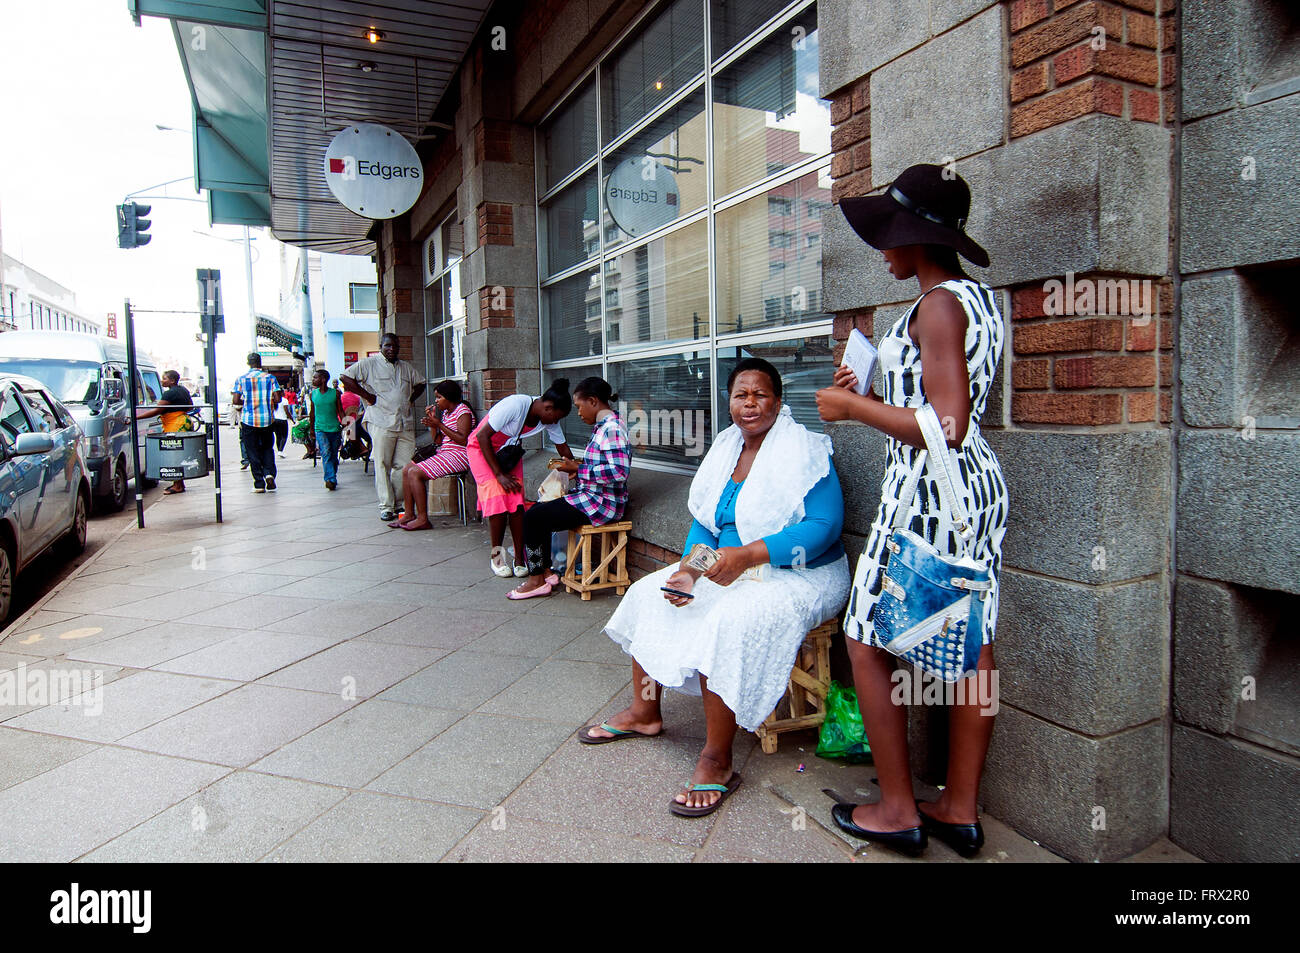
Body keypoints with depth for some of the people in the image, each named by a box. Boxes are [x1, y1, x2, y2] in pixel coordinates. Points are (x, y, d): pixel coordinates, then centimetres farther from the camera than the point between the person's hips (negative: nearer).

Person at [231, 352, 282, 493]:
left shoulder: (241, 379, -1)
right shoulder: (270, 378, 0)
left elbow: (235, 401, -6)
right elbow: (277, 399, -6)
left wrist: (246, 402, 14)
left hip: (248, 420, -1)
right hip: (267, 419, 1)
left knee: (253, 452, 6)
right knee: (268, 448, 17)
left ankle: (259, 484, 5)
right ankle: (269, 473, -5)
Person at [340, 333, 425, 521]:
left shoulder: (407, 367, 20)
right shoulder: (368, 364, 5)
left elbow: (420, 384, 33)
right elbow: (345, 378, -2)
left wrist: (410, 399, 15)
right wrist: (367, 395, -6)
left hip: (406, 424, 4)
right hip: (382, 424, -4)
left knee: (405, 466, 0)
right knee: (382, 466, -3)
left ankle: (400, 502, 14)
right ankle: (385, 507, 2)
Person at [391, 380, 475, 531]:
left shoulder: (462, 411, -10)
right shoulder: (445, 413, 18)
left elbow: (463, 440, -22)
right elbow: (438, 441, 16)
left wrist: (439, 425, -19)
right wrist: (432, 423, 4)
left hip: (457, 456, -10)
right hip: (443, 453, 10)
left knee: (415, 473, -19)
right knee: (407, 470, 3)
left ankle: (423, 519, -15)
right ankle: (409, 515, 4)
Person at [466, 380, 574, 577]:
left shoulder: (550, 419, -14)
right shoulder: (515, 405, -33)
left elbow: (563, 448, 1)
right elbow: (482, 437, -27)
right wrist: (500, 475, -26)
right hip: (482, 448, -5)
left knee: (517, 501, -10)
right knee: (498, 500, -17)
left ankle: (519, 558, -4)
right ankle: (496, 554, 1)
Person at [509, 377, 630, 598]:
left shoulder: (612, 428, -18)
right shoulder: (602, 426, 14)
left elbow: (619, 472, -28)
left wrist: (578, 469, -20)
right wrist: (575, 466, 7)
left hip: (600, 504, -11)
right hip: (591, 497, 11)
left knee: (533, 517, -9)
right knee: (537, 512, 13)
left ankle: (536, 580, 2)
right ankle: (545, 572, 13)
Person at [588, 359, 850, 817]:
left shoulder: (806, 451, -14)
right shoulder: (726, 449, 8)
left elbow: (825, 525, -23)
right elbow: (703, 521, 9)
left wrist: (747, 556, -32)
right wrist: (689, 568, -11)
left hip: (799, 574, -8)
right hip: (729, 568, 8)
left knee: (728, 621, -34)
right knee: (646, 592, 2)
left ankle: (716, 762, -20)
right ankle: (644, 713, 15)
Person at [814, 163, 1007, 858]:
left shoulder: (937, 304, -15)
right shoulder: (977, 298, 15)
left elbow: (946, 428, -22)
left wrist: (851, 407, -12)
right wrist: (869, 394, 18)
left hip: (928, 489, -10)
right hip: (979, 485, 10)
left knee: (867, 643, 4)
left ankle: (899, 810, 15)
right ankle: (961, 809, 26)